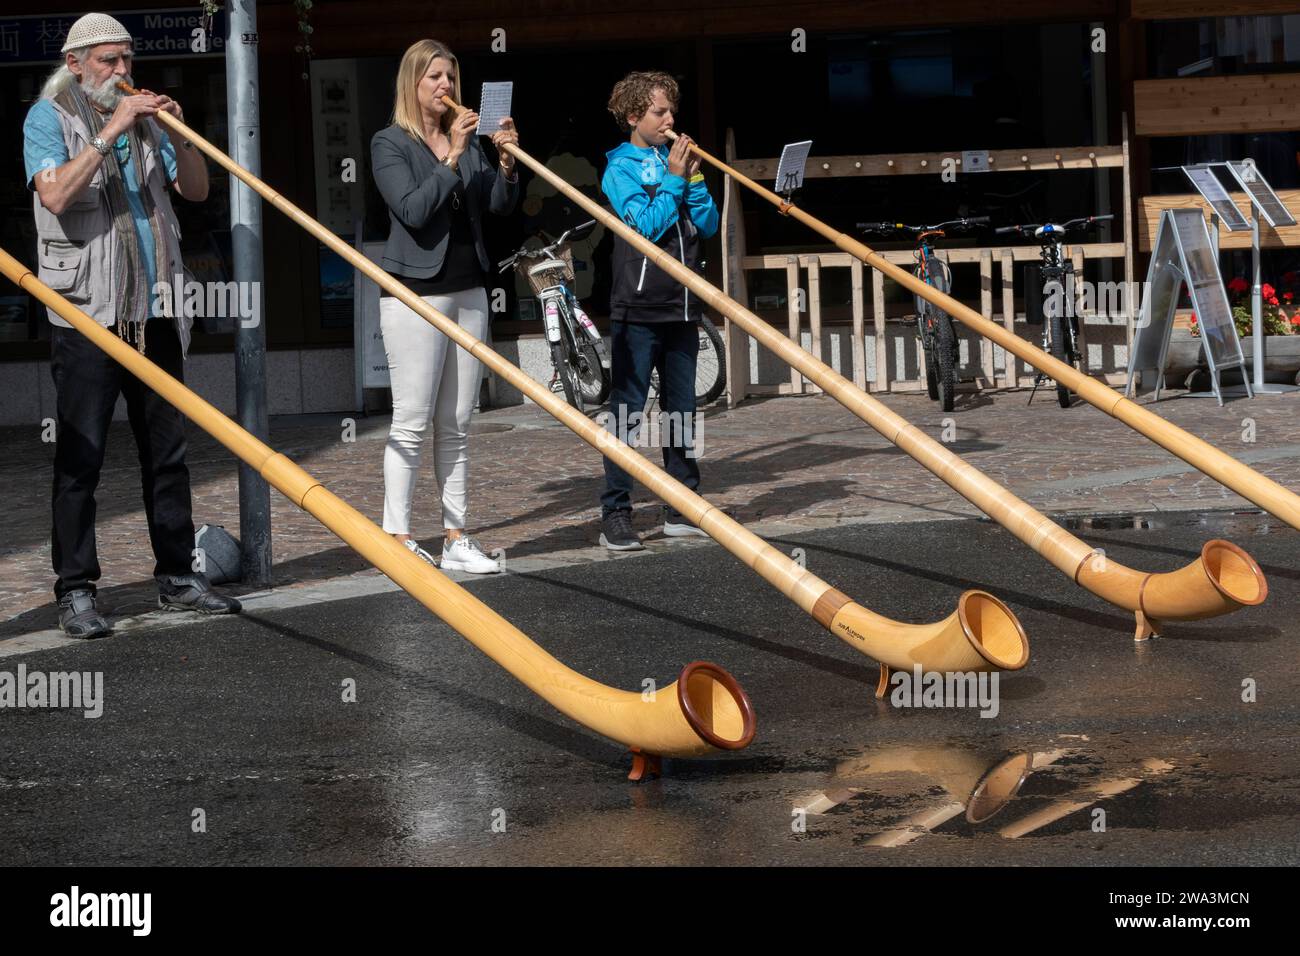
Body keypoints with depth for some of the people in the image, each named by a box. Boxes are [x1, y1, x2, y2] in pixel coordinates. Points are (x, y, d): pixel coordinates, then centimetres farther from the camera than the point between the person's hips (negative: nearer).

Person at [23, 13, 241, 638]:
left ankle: (177, 576, 15)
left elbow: (197, 190, 12)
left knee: (167, 448, 8)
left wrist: (177, 134, -5)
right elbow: (54, 194, -17)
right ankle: (75, 590, -2)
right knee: (81, 454, -5)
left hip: (153, 311, 6)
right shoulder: (48, 117, -1)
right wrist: (111, 132, -20)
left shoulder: (144, 118, 16)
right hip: (86, 311, -6)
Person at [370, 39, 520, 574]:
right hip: (416, 293, -6)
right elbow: (412, 210, -16)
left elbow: (502, 207, 7)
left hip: (467, 291, 6)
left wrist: (506, 162, -10)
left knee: (456, 424, 7)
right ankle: (398, 539, -3)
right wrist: (452, 159, -21)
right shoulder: (389, 144, -2)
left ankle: (456, 539, 9)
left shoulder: (466, 139, 13)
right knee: (412, 422, -7)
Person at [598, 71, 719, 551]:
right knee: (626, 408, -5)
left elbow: (709, 224, 8)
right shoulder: (620, 169, -2)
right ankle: (615, 514, -3)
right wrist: (673, 179, -9)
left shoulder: (675, 160, 12)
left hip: (681, 307, 6)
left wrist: (693, 178, -4)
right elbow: (646, 226, -15)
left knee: (681, 407, 11)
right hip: (638, 308, -6)